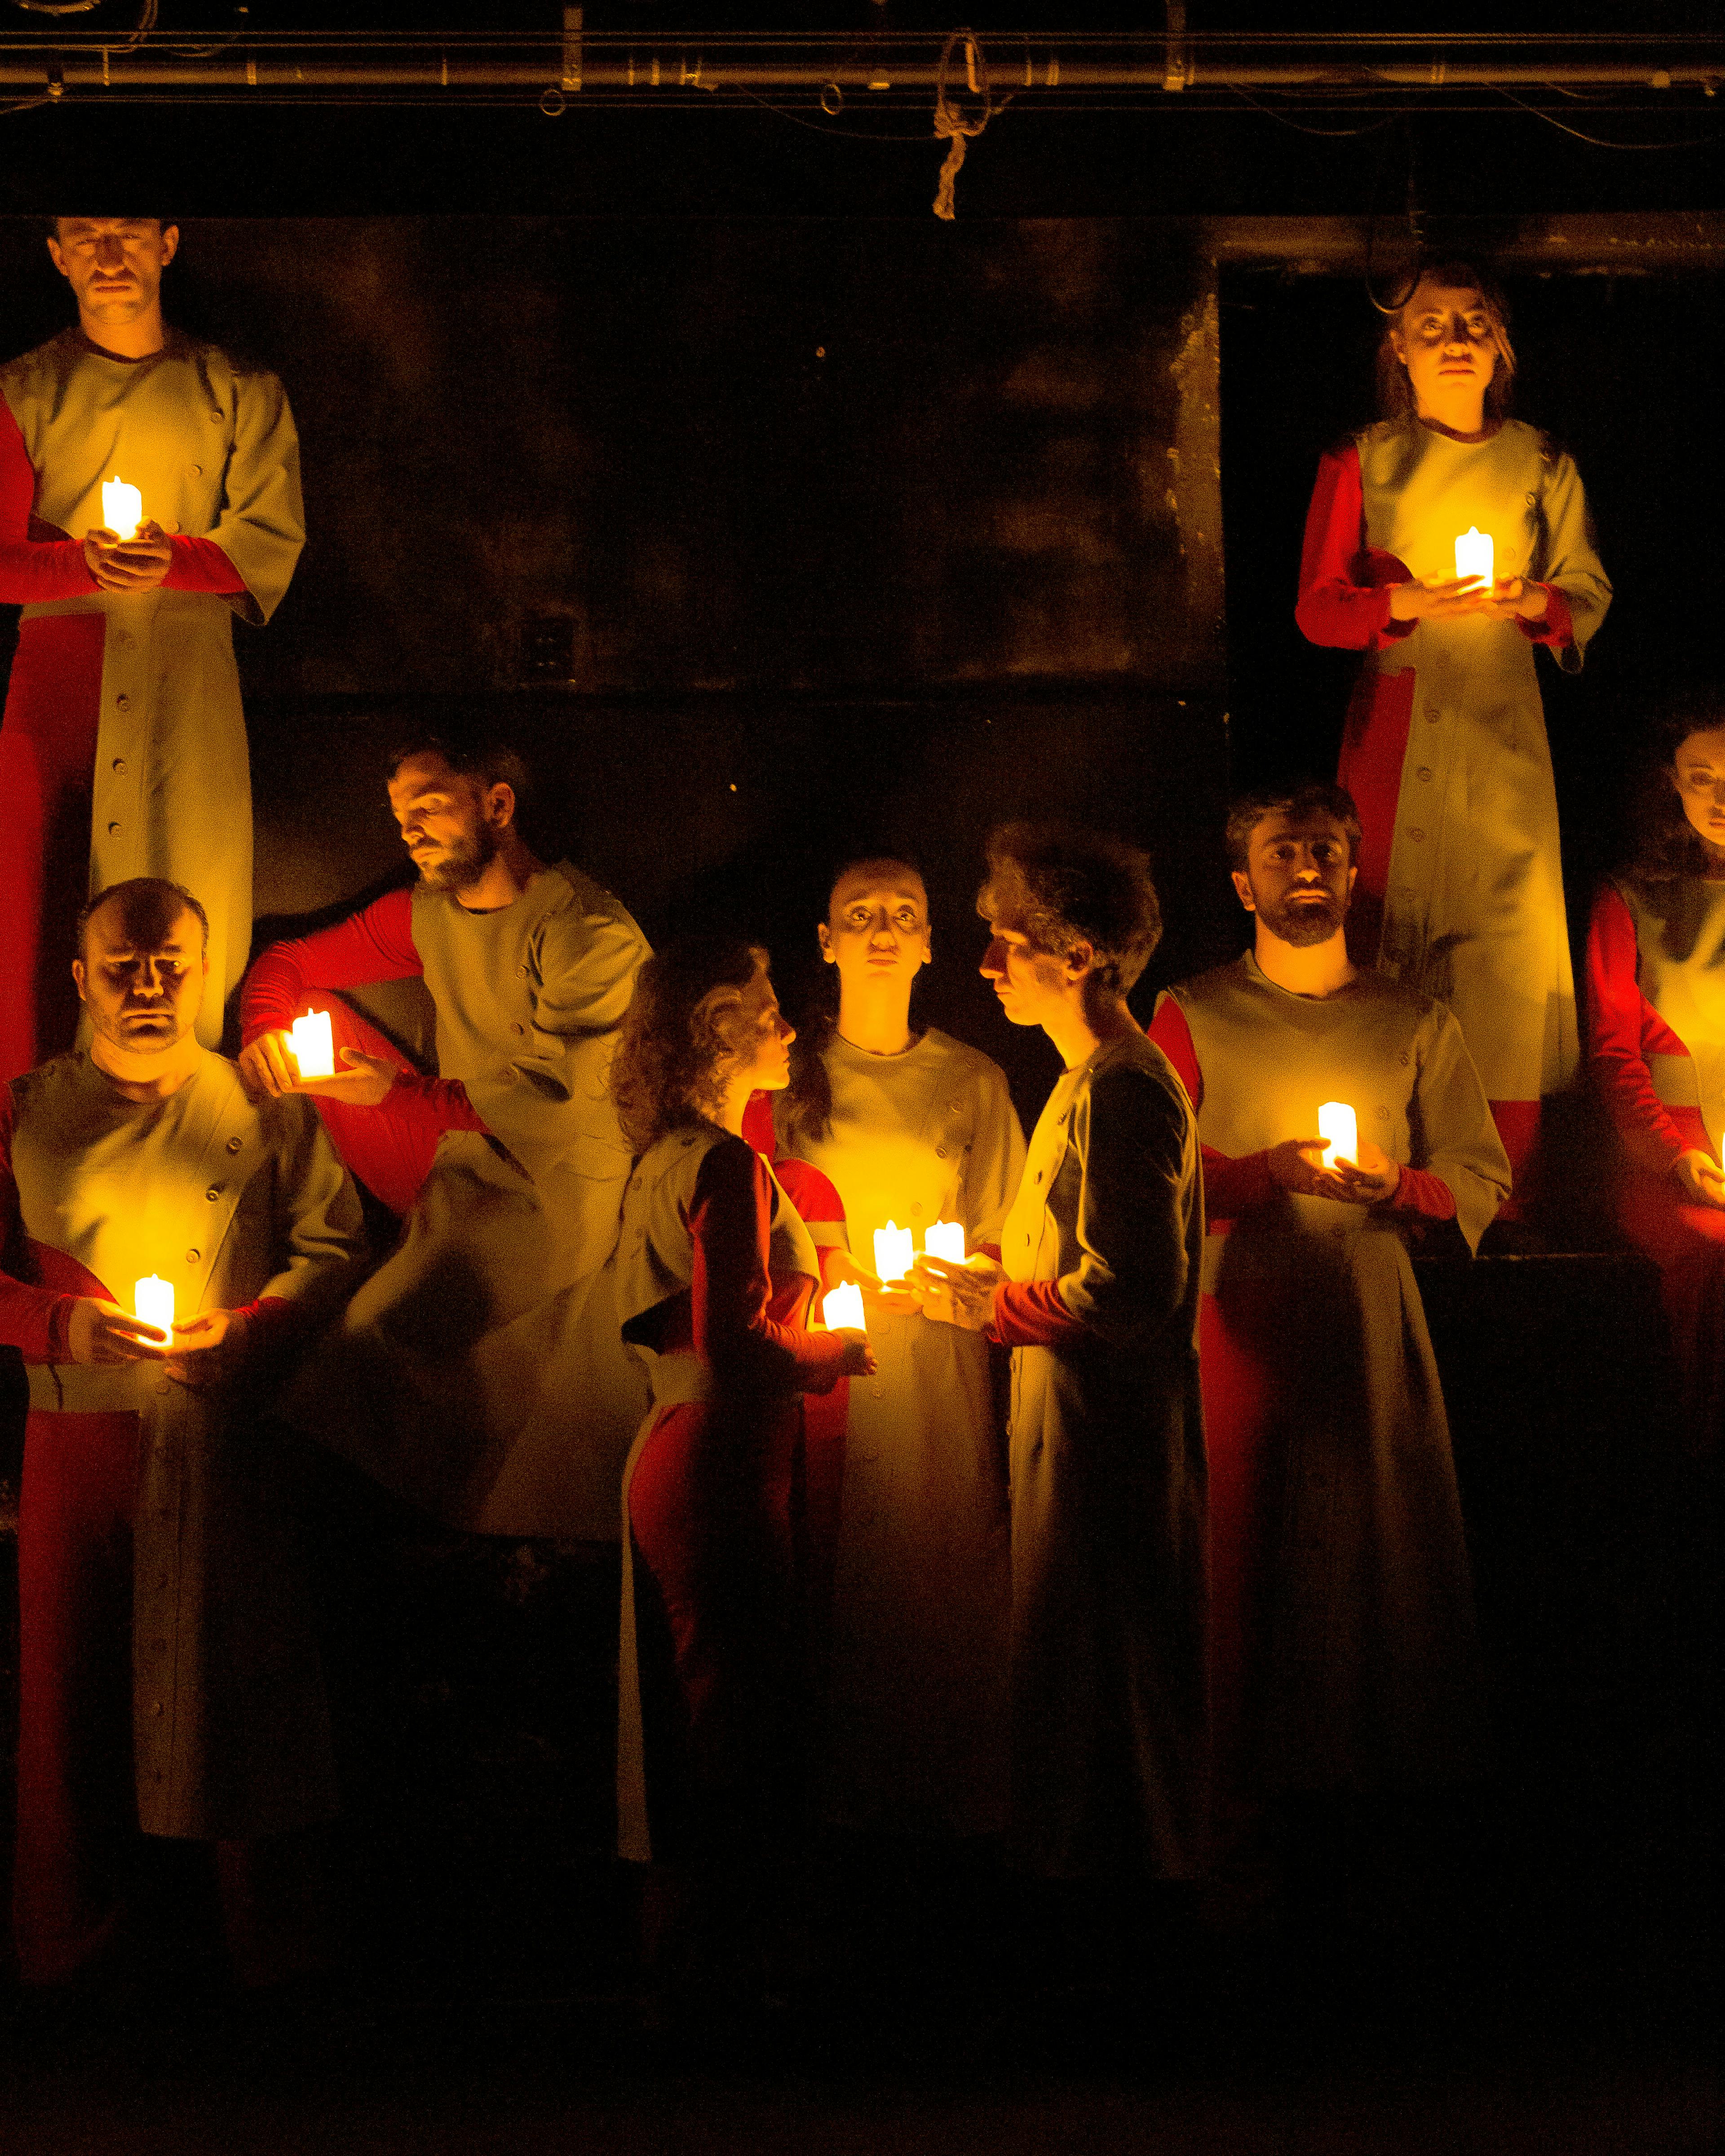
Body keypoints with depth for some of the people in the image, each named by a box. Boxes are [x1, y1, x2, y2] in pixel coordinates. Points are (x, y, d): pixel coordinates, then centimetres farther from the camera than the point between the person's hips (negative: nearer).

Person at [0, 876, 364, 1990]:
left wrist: (243, 1330, -10)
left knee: (248, 1684, 0)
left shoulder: (268, 1109, 7)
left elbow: (333, 1248, 5)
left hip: (233, 1445, -1)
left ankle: (272, 1944, 13)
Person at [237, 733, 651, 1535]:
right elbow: (287, 962, 15)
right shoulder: (428, 913, 6)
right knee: (314, 1012, 0)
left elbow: (547, 1098, -22)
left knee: (376, 1338, -24)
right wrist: (264, 1032, -8)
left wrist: (398, 1092, -26)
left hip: (555, 1191, -7)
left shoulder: (590, 933, -16)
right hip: (459, 1160, 7)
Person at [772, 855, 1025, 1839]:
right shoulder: (793, 1073, 7)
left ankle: (948, 1790, 12)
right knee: (833, 1566, -2)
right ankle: (842, 1786, 11)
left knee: (945, 1564, -1)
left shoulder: (975, 1080, 8)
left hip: (939, 1359, 1)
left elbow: (1003, 1235, 8)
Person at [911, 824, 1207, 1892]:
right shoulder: (1098, 1074, 14)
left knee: (1099, 1674, 1)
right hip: (1087, 1418, 10)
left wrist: (995, 1306, -14)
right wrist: (1004, 1273, 12)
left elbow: (1132, 1288, -25)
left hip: (1105, 1433, -10)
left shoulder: (1118, 1088, -19)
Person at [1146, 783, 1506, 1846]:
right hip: (1240, 1322, -2)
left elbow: (1484, 1179, 8)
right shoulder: (1193, 1015, 5)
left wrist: (1396, 1185, -11)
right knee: (1241, 1549, -3)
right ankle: (1242, 1781, 9)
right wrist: (1269, 1171, -15)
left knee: (1390, 1552, 2)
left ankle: (1395, 1767, 16)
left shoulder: (1419, 1022, 10)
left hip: (1374, 1319, 2)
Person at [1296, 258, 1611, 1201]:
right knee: (1391, 922, -5)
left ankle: (1508, 1186, 1)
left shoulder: (1543, 465, 11)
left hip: (1502, 725, 1)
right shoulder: (1359, 462, 7)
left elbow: (1589, 598, 13)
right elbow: (1317, 609, 3)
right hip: (1395, 724, -1)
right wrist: (1407, 604, -15)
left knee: (1512, 930, -6)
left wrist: (1532, 601, -9)